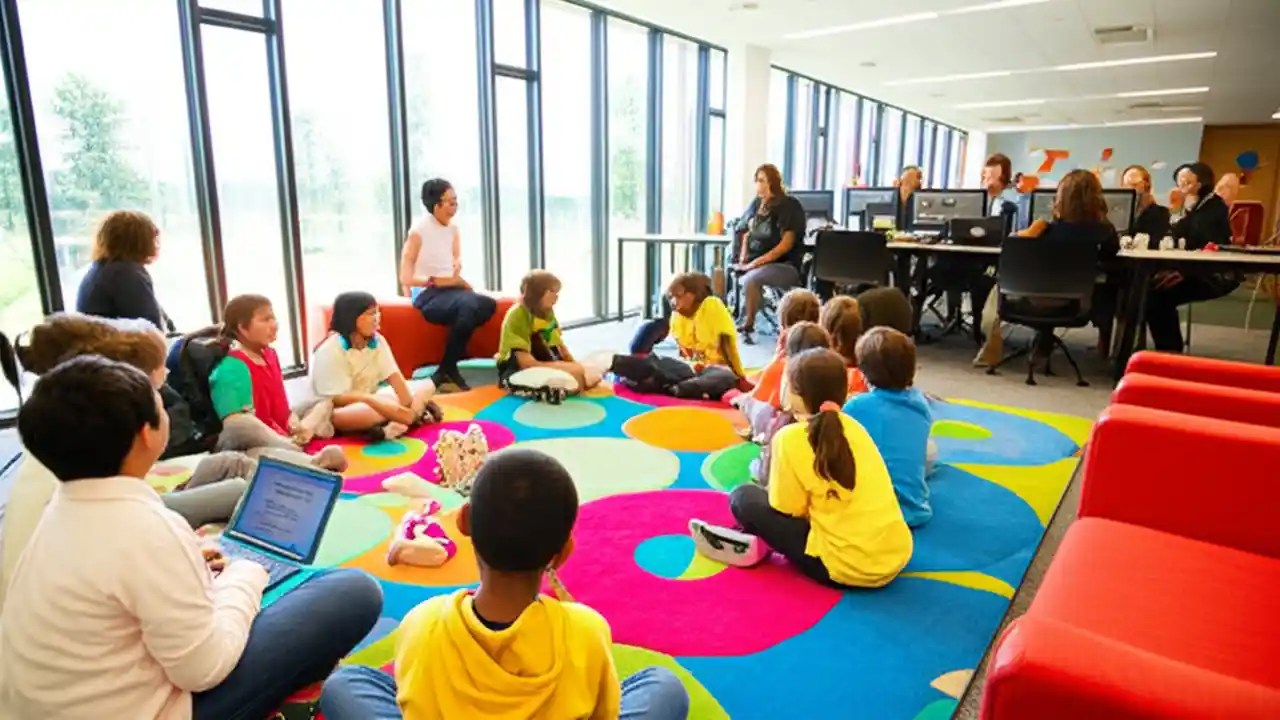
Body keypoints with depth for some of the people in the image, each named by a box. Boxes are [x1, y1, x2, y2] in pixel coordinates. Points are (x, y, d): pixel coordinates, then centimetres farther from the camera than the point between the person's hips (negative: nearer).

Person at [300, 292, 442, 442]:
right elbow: (338, 398, -22)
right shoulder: (330, 350, -21)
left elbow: (395, 377, -13)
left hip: (367, 402, 7)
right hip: (326, 408, -6)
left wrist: (411, 406, -26)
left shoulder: (377, 341, -5)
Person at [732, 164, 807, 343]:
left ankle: (746, 325, -20)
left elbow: (786, 244, -14)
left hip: (784, 265, -6)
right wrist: (743, 258, 2)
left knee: (750, 279, -35)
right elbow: (747, 234, 20)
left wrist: (758, 262, -20)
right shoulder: (756, 204, 12)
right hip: (754, 262, 6)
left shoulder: (790, 206, -7)